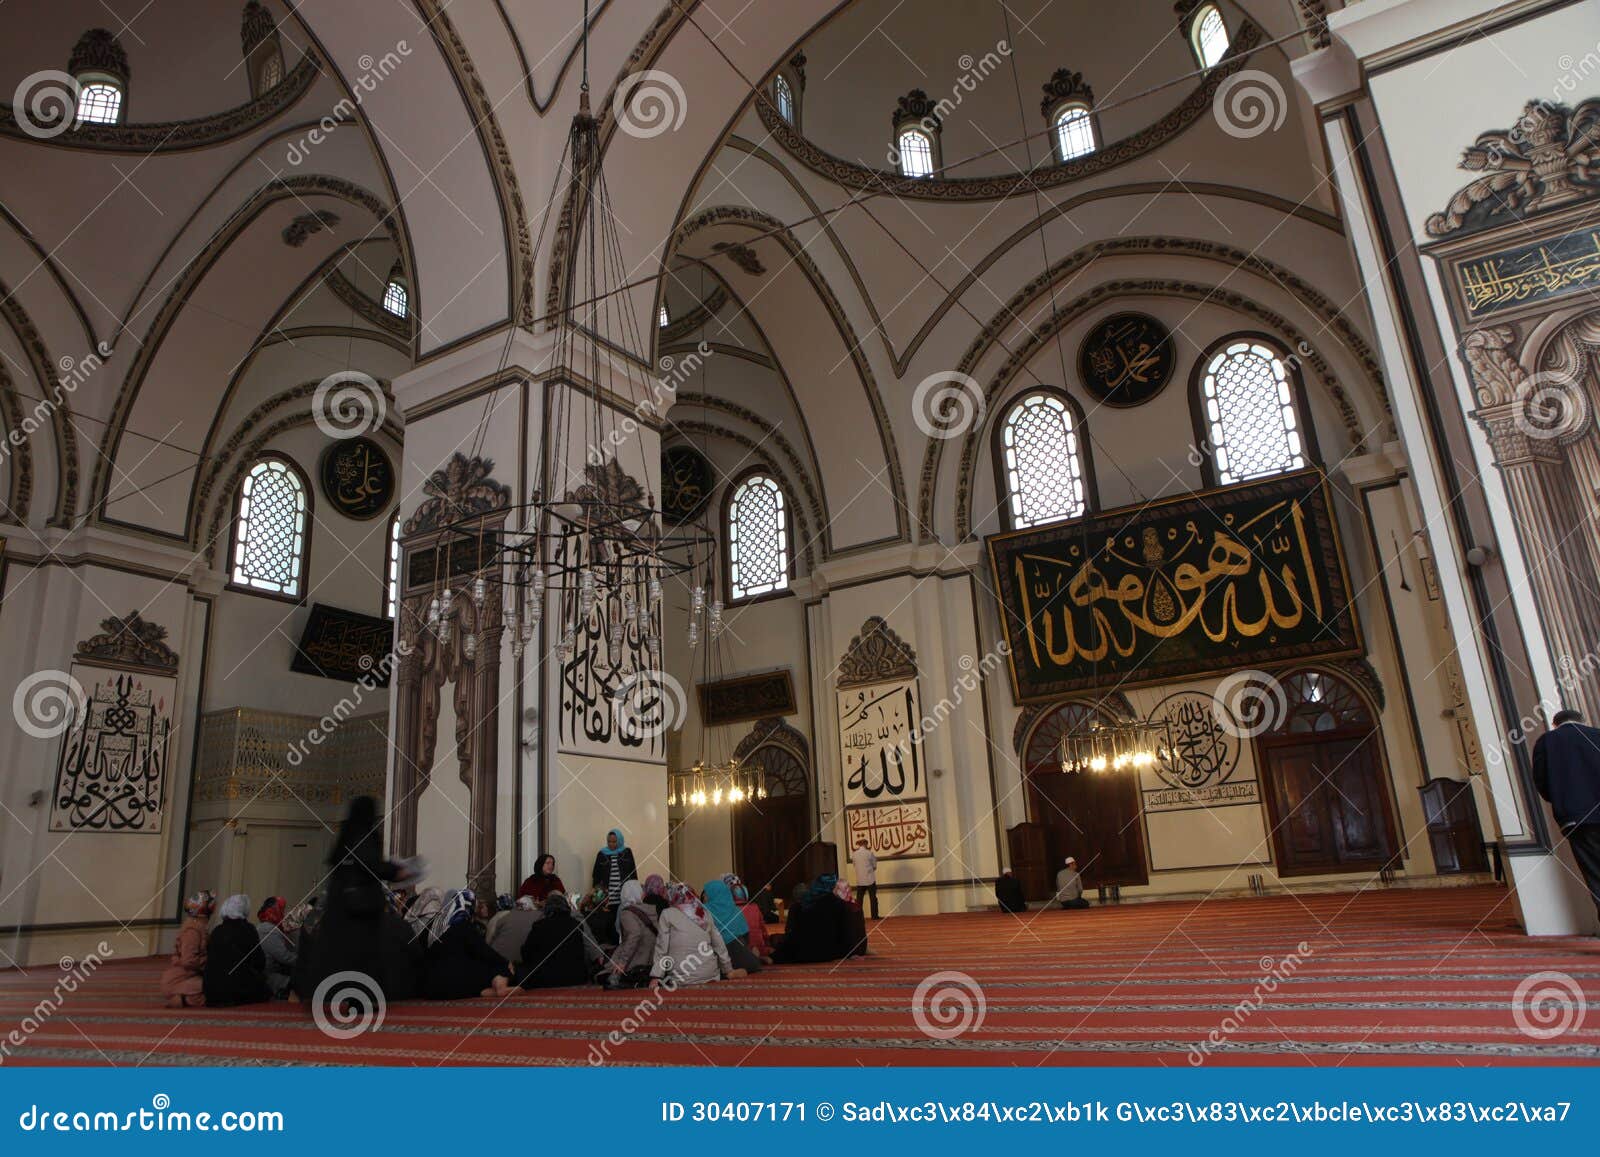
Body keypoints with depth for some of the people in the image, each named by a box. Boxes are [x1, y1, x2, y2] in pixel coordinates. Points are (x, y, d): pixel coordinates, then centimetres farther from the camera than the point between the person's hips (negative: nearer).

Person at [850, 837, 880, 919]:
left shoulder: (854, 854, -2)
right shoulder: (869, 853, -10)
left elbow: (854, 864, 10)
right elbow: (874, 866, 0)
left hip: (859, 880, 3)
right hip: (870, 879, -3)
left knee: (859, 899, 9)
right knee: (873, 898, 5)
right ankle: (874, 916, 4)